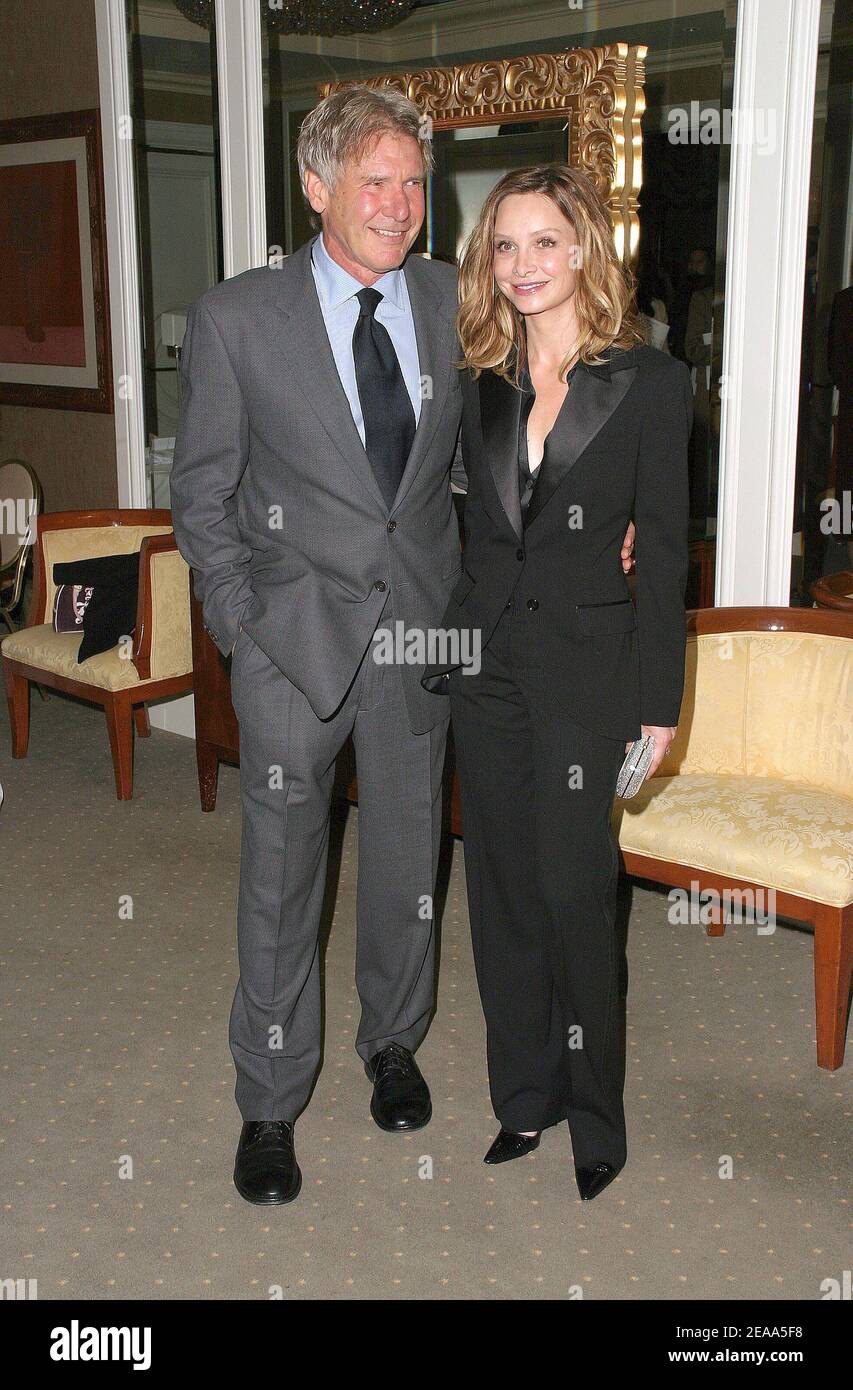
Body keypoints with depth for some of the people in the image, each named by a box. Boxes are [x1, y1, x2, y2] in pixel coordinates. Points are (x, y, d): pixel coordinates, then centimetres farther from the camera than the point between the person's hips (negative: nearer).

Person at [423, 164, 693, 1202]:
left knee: (575, 893, -1)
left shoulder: (649, 382, -4)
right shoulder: (478, 383, 7)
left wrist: (659, 703, -6)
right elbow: (470, 526, 13)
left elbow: (662, 551, -5)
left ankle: (595, 1121, 18)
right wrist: (440, 647, 6)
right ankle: (523, 1102, 27)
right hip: (485, 659, 4)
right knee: (503, 890, 11)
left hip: (588, 663, -4)